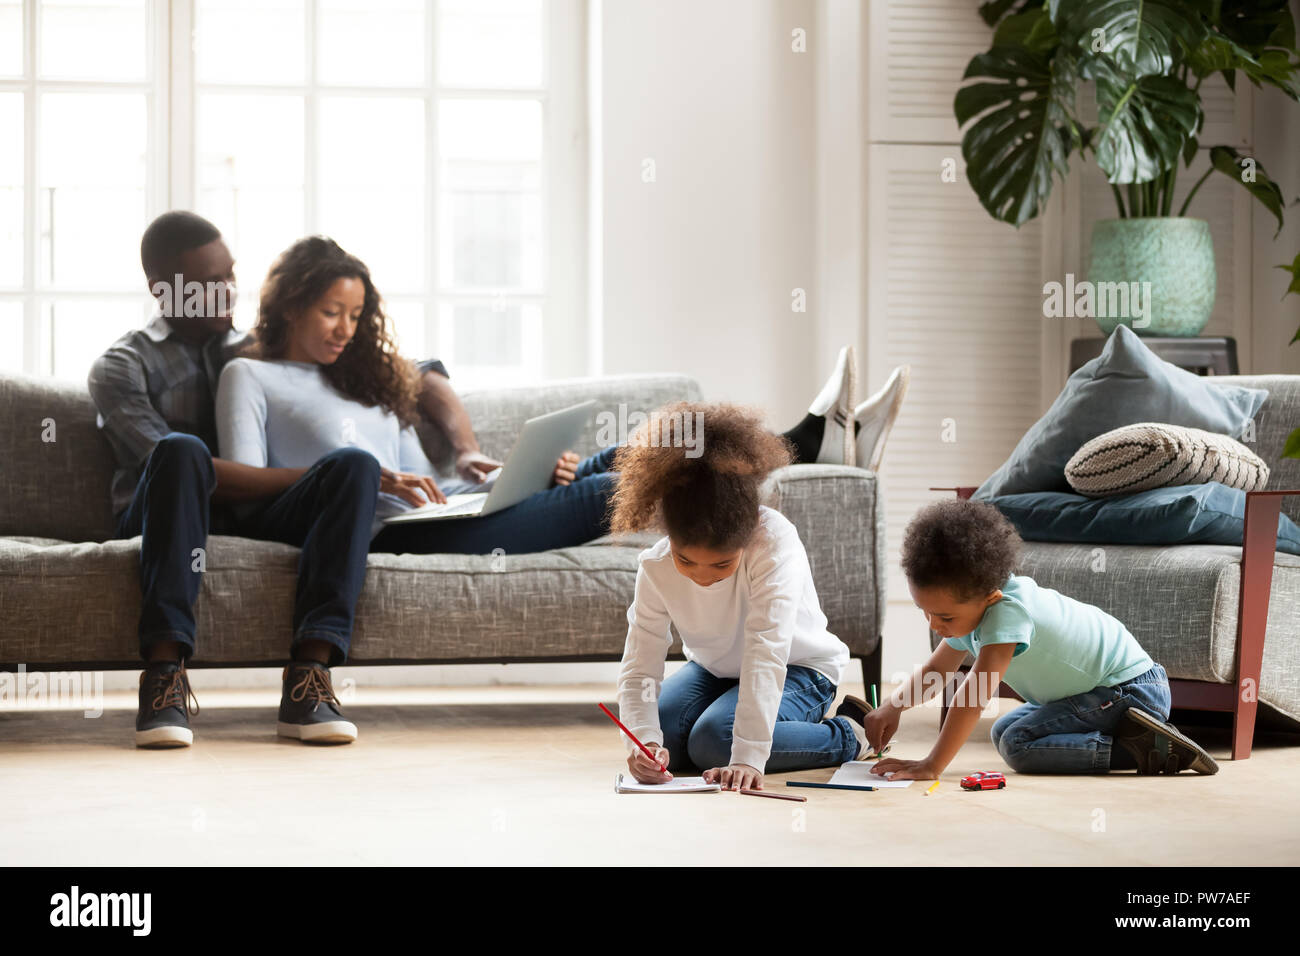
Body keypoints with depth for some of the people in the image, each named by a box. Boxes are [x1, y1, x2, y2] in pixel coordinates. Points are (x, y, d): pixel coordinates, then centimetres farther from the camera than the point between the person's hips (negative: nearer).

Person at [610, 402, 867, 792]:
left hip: (798, 668, -5)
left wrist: (748, 758, -49)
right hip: (714, 669, 5)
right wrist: (644, 740, -45)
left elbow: (766, 653, -42)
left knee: (714, 741, -29)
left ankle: (843, 738, -5)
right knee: (661, 739, -19)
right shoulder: (655, 569, -23)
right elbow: (639, 670, -23)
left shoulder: (776, 542, -36)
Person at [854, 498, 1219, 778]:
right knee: (1003, 732, 13)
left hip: (1131, 690, -10)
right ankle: (1123, 731, 8)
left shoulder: (1008, 612, -30)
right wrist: (892, 706, -1)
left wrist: (931, 766, -37)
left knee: (1017, 745, -19)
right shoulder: (970, 606, 0)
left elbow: (974, 694, -36)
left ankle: (1140, 748, -18)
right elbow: (936, 668, 15)